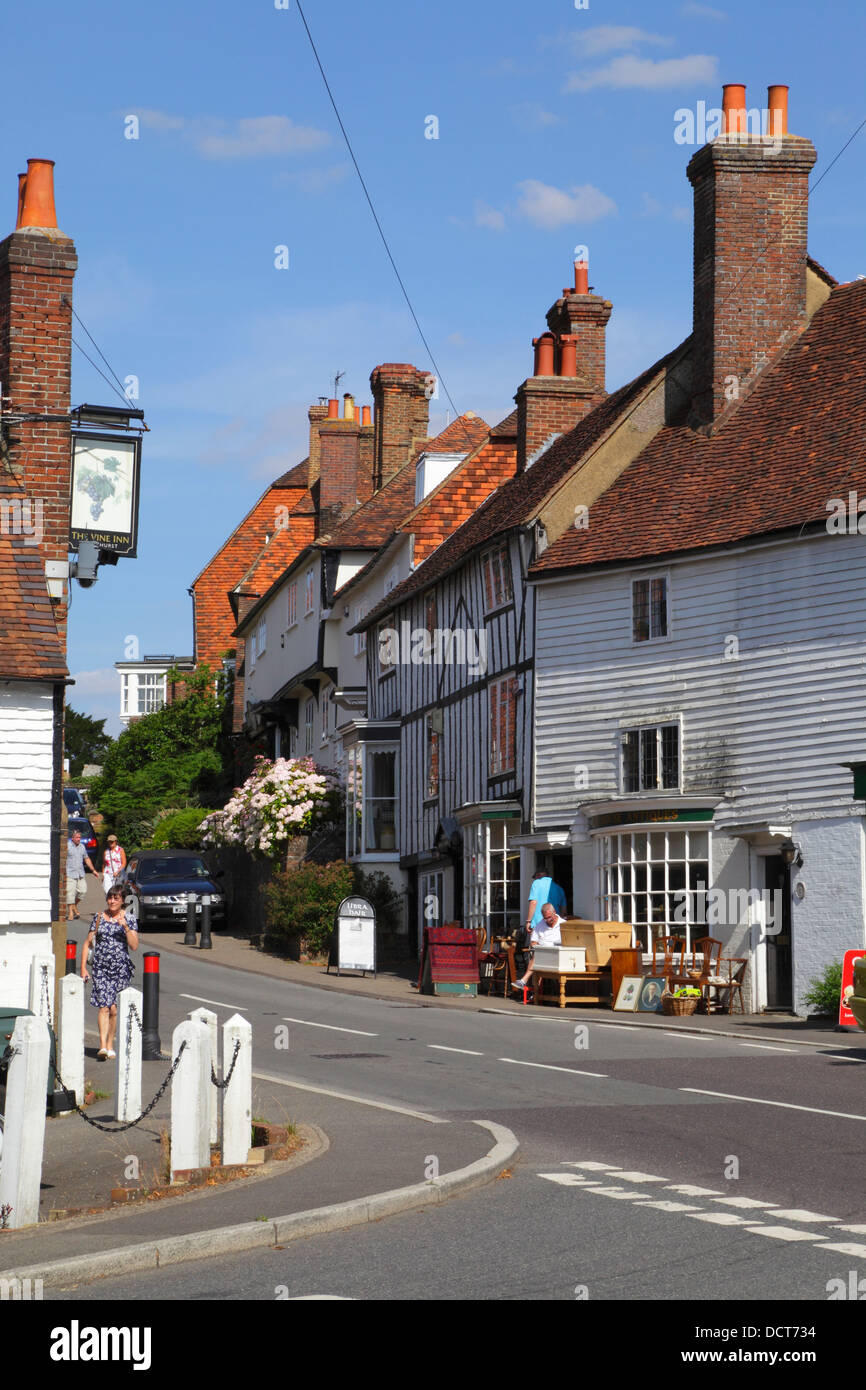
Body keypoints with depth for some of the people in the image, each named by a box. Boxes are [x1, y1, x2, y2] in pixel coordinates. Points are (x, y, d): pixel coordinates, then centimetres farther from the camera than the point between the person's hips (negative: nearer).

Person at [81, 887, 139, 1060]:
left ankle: (110, 1045, 16)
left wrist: (125, 927, -18)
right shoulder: (99, 917, 9)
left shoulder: (128, 918, 3)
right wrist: (83, 968, 6)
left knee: (114, 1008, 1)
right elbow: (88, 943, 13)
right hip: (100, 967, 1)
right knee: (104, 1005, -14)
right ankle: (103, 1046, -22)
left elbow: (134, 946, -5)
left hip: (121, 968, 0)